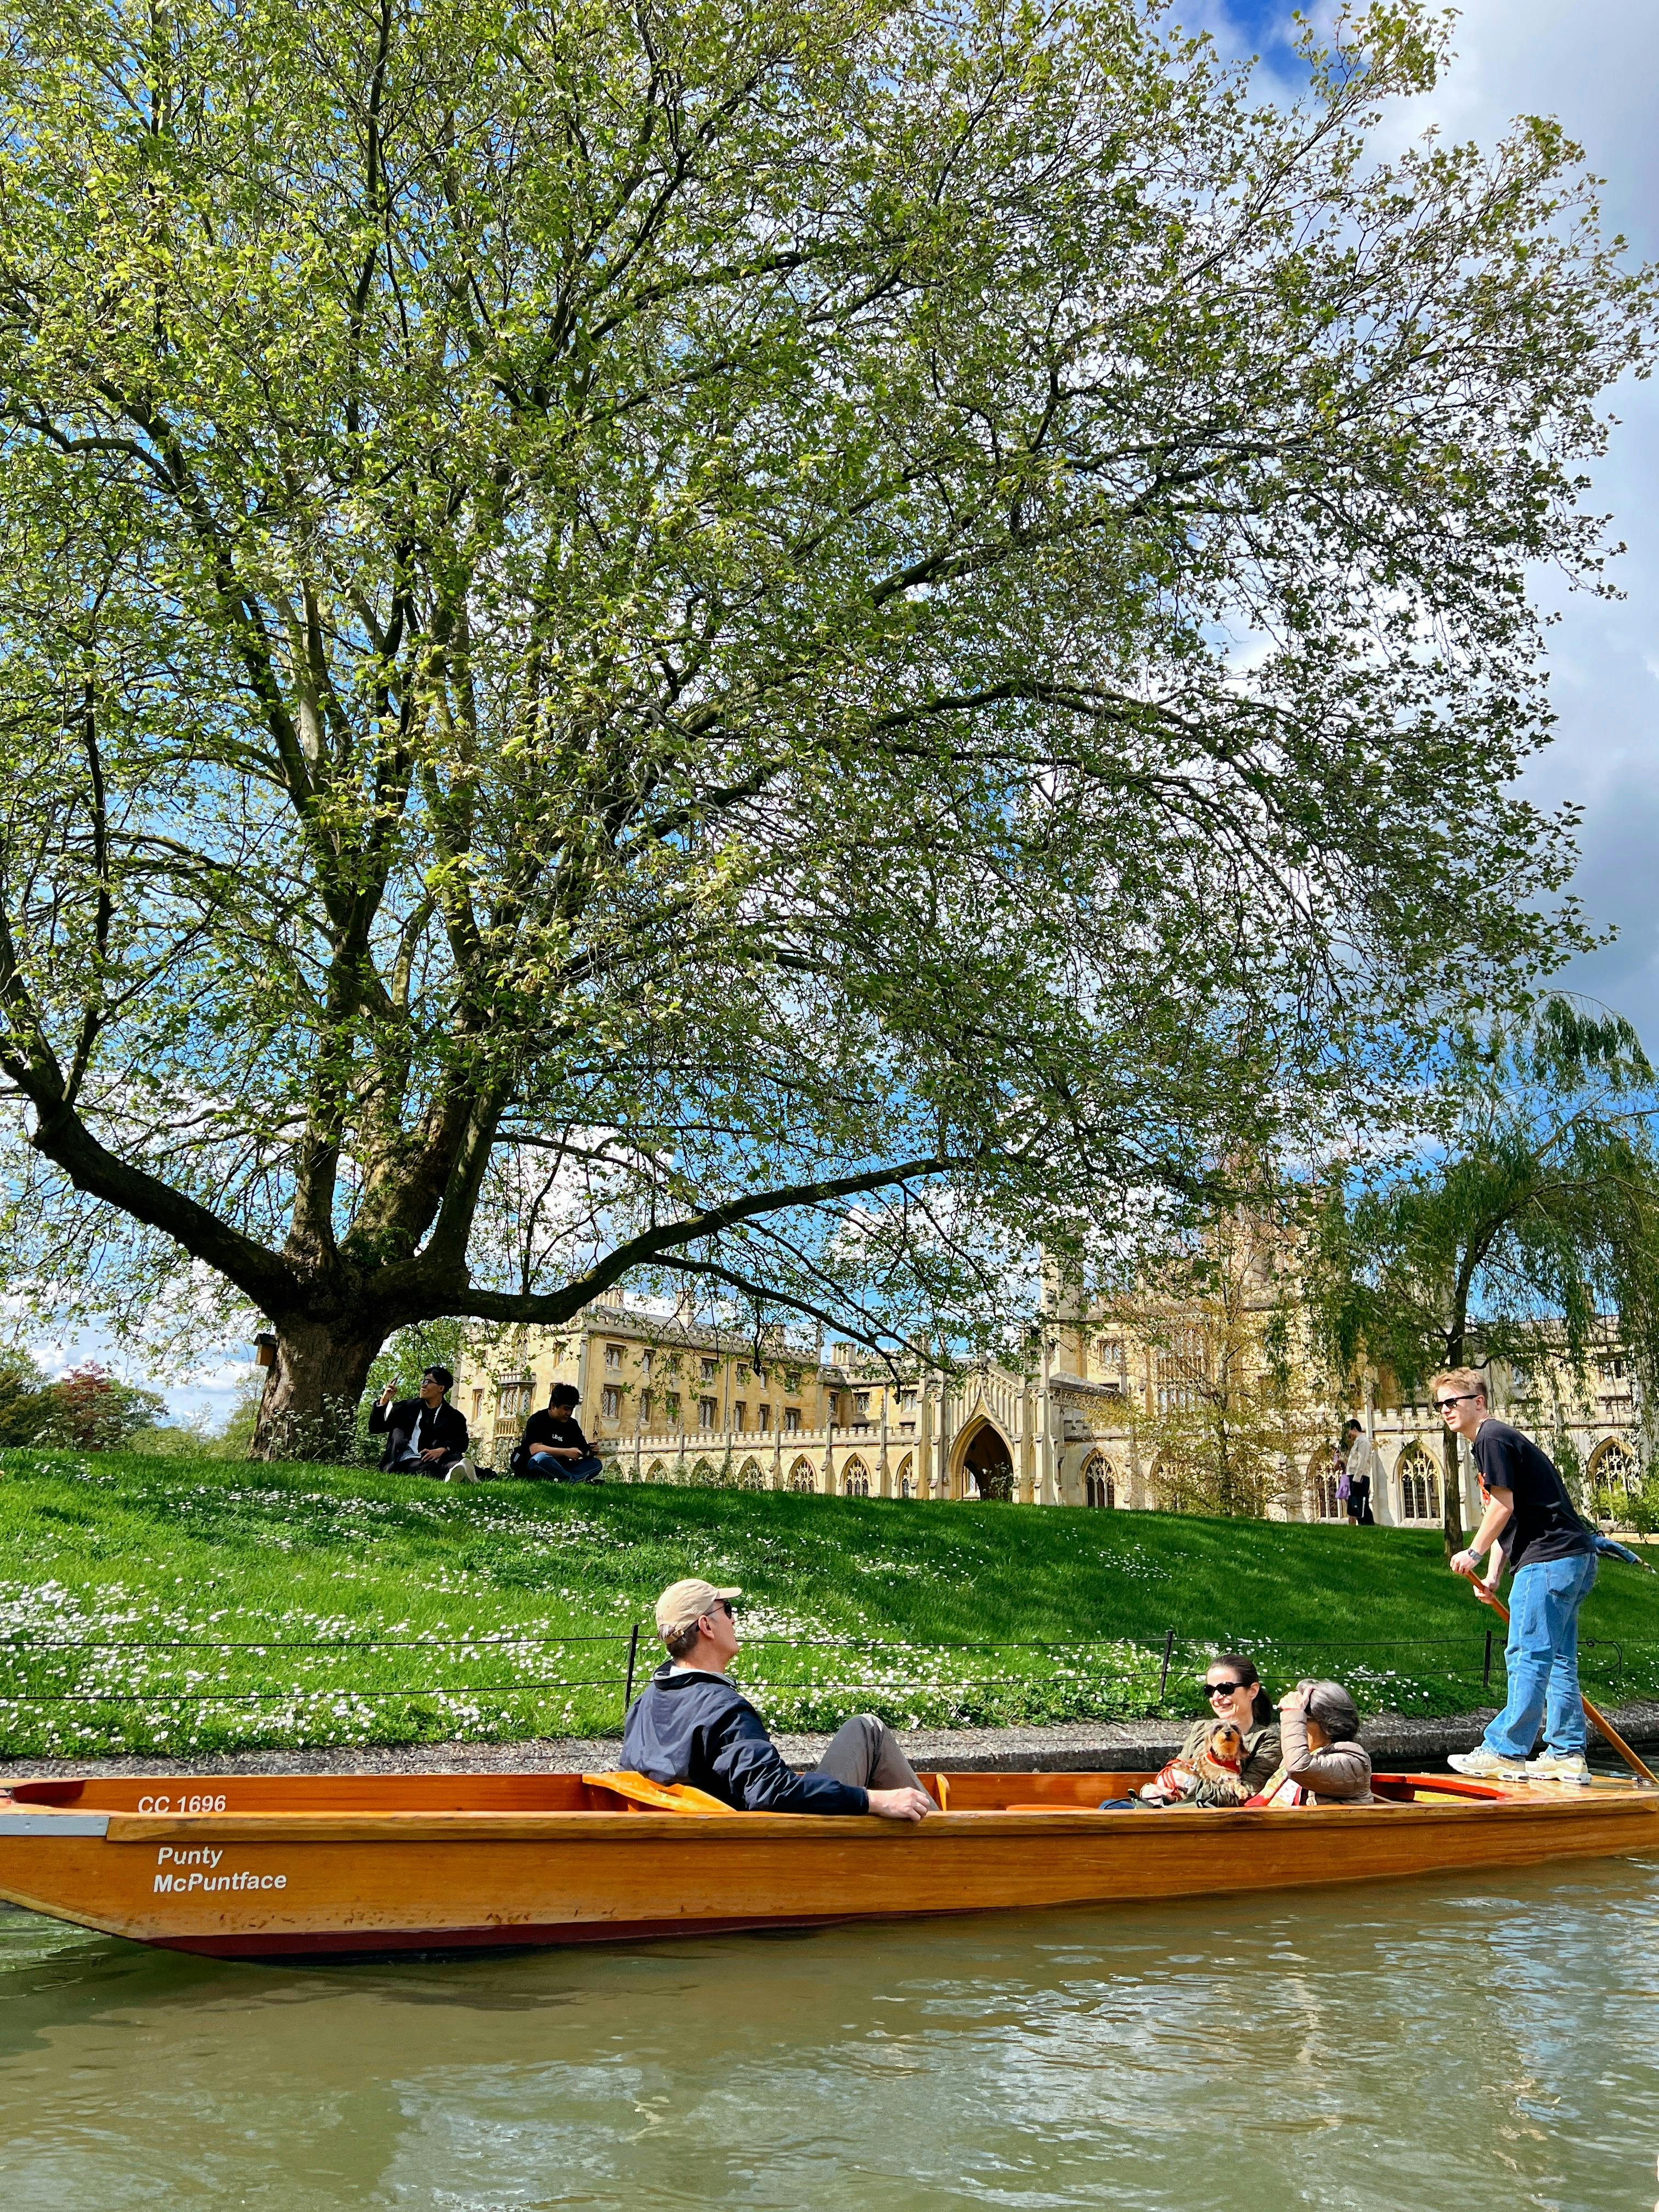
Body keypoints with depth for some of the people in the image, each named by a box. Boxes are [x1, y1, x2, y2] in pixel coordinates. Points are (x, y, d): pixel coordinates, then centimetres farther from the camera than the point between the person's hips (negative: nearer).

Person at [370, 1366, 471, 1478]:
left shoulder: (454, 1417, 16)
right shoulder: (407, 1407, 20)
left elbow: (462, 1442, 1)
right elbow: (375, 1428, 20)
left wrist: (443, 1450, -20)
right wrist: (383, 1402, 5)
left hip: (434, 1460, 1)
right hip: (407, 1460, -1)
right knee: (427, 1468, -38)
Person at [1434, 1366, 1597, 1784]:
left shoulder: (1492, 1438, -10)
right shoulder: (1495, 1440, 22)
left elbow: (1503, 1505, -15)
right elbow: (1503, 1516, 22)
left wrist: (1473, 1554, -4)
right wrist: (1491, 1576, 15)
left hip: (1549, 1560, -11)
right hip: (1571, 1559, 11)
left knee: (1527, 1655, -9)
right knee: (1557, 1659, 11)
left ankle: (1505, 1751, -8)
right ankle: (1568, 1756, 14)